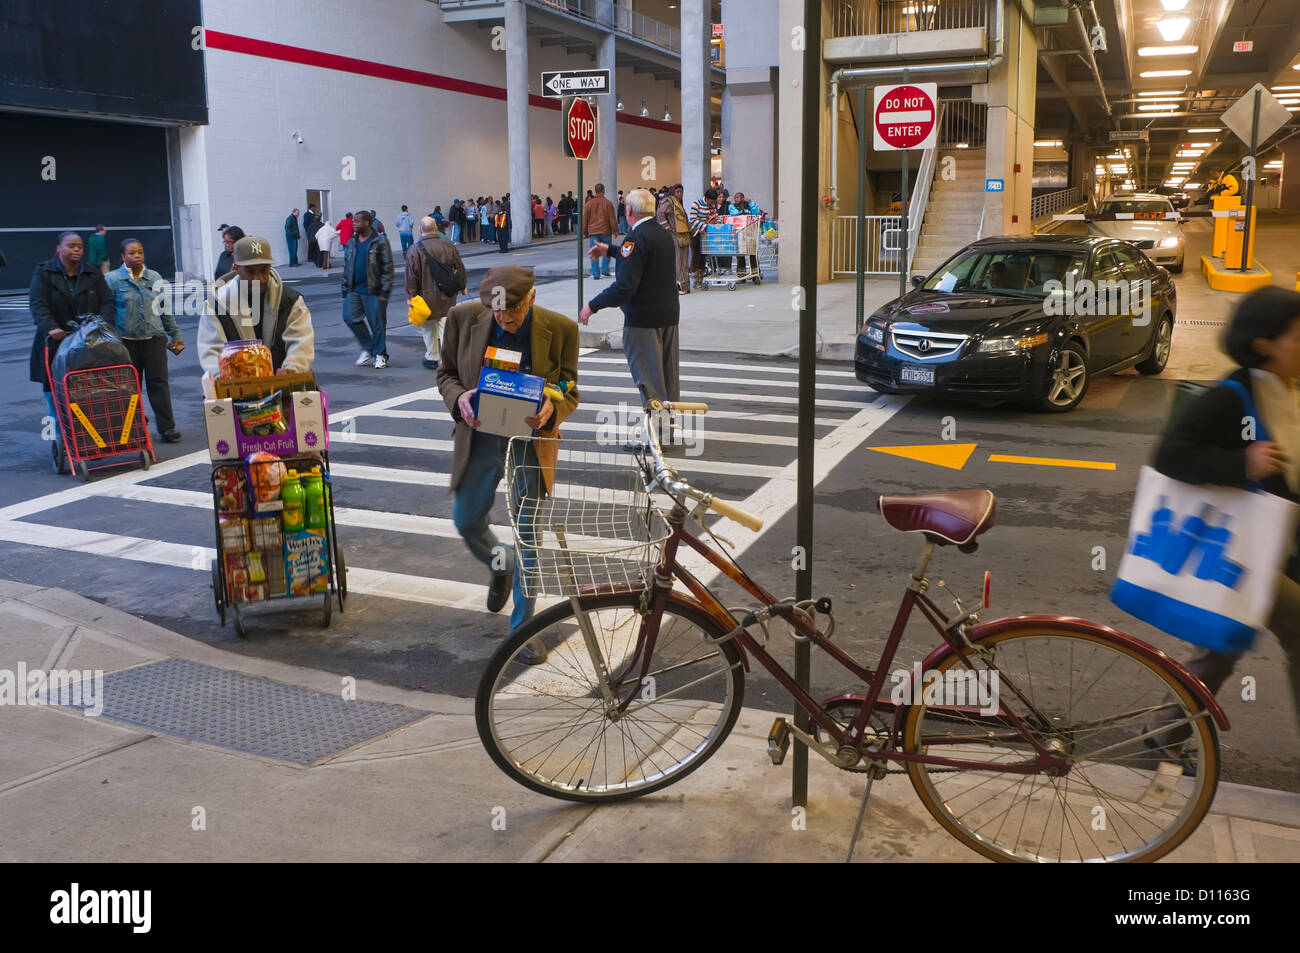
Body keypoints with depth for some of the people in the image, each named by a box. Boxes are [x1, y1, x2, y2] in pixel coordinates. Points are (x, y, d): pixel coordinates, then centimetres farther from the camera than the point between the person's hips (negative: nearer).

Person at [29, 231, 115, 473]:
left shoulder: (93, 274, 10)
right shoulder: (43, 273, 2)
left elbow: (107, 302, 2)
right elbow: (37, 304, -10)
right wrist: (51, 328, -28)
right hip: (56, 343, -1)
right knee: (56, 395, -3)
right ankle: (60, 441, 2)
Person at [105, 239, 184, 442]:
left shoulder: (155, 278, 8)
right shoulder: (113, 279, -1)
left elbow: (165, 309, 13)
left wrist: (175, 335, 13)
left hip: (154, 338, 1)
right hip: (127, 340, -1)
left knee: (159, 382, -3)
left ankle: (166, 427, -2)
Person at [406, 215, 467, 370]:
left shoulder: (414, 250, -10)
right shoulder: (448, 246, -1)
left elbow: (411, 276, -10)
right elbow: (460, 269, 8)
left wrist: (410, 296, -1)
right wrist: (463, 286, 23)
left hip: (426, 295, -2)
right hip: (447, 297, 2)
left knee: (428, 328, 14)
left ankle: (432, 358, 22)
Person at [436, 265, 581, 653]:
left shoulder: (560, 328, -14)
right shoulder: (464, 318, -10)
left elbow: (570, 391, -4)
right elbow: (446, 373, 3)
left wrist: (550, 410, -28)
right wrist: (459, 398, -20)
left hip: (531, 440, -2)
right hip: (480, 436, 2)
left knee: (528, 534, 5)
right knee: (466, 519, 12)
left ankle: (523, 625, 22)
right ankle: (499, 565, 49)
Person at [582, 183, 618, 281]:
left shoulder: (589, 204, 2)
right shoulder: (607, 203, -4)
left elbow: (585, 220, 7)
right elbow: (612, 218, -4)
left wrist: (585, 233, 16)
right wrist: (615, 230, 4)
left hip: (593, 232, 1)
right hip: (605, 232, -1)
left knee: (594, 254, 2)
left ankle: (596, 275, -1)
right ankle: (604, 271, 11)